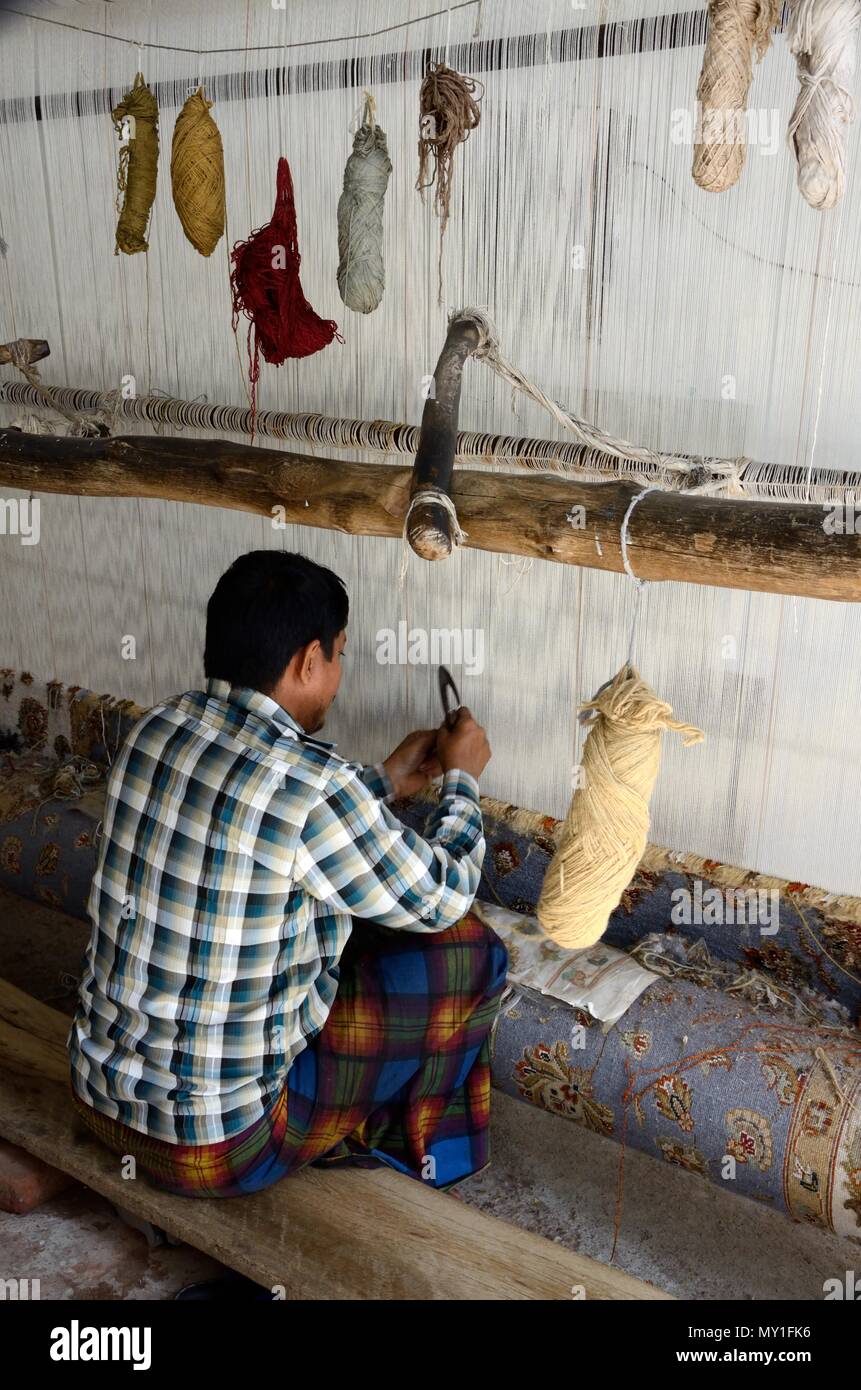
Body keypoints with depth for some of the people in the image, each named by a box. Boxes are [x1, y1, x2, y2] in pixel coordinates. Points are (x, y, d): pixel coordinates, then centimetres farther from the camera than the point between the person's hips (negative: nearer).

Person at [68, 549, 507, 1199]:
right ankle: (403, 1141, 23)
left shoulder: (157, 728, -5)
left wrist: (386, 780, 17)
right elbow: (441, 898, -11)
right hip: (212, 1144, -7)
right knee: (468, 953, 0)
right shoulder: (314, 788, -28)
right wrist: (462, 777, 6)